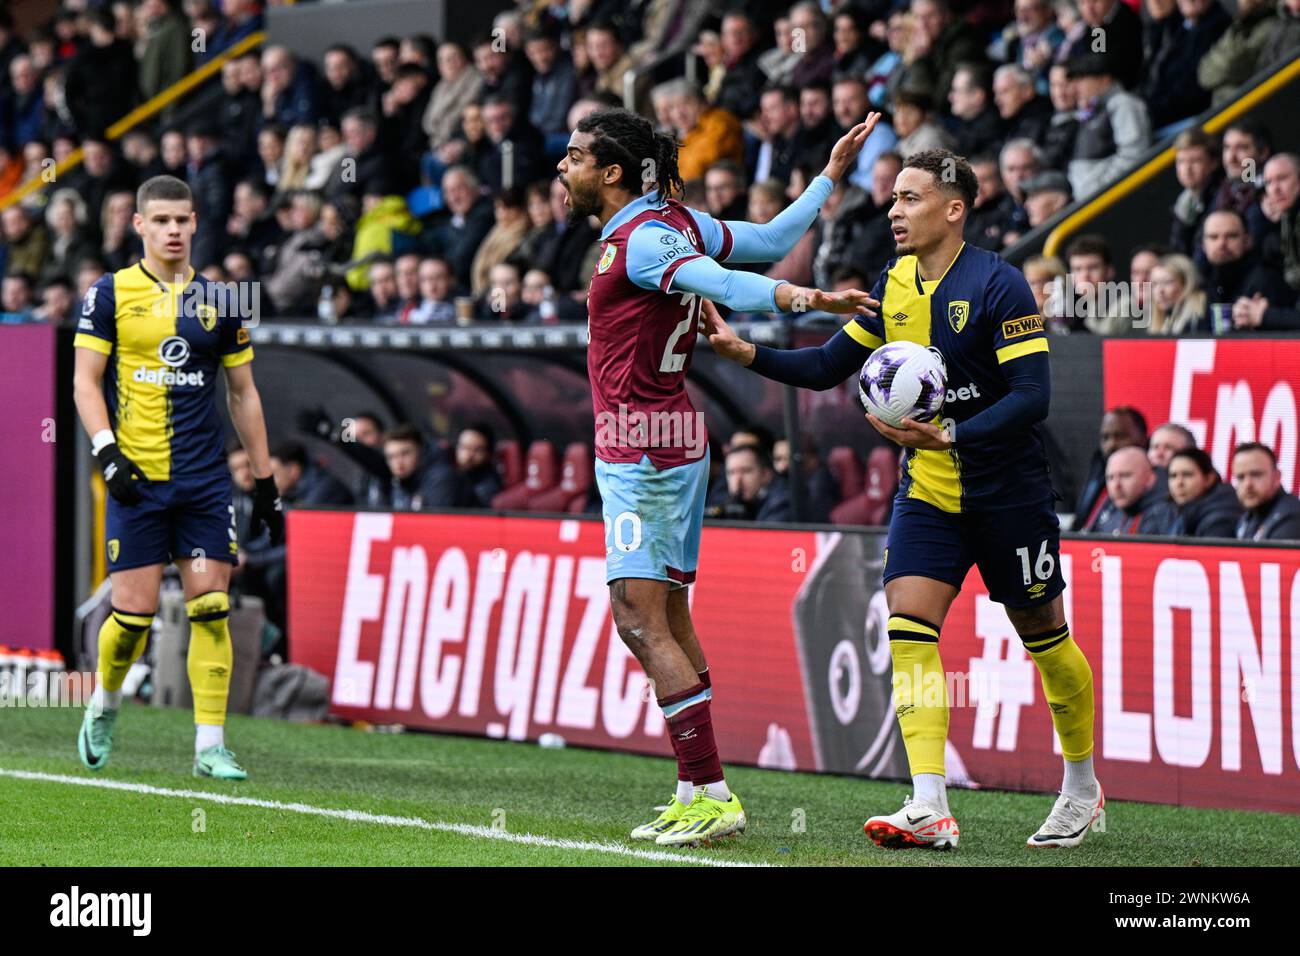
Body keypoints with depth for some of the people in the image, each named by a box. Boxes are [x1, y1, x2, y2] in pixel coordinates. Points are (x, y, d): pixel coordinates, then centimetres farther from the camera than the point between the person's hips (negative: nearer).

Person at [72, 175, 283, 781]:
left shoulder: (218, 302, 10)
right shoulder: (111, 293, 2)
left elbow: (243, 394, 15)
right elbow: (85, 382, 1)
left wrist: (266, 484, 13)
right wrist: (107, 454, -14)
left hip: (205, 480, 2)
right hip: (135, 478, -2)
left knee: (210, 606, -5)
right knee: (134, 611, -4)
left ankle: (210, 746, -3)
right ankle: (104, 706, 24)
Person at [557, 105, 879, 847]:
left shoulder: (643, 239, -16)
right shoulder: (676, 222, 10)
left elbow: (723, 282, -31)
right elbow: (773, 238, 15)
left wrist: (800, 298, -48)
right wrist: (833, 175, 24)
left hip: (643, 452, -10)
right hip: (676, 444, 10)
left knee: (642, 623, -12)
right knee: (669, 619, 12)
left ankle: (711, 794, -14)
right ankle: (697, 794, 15)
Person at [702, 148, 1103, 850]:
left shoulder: (998, 285, -16)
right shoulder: (895, 285, 4)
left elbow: (1032, 397, -21)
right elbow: (828, 367, 11)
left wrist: (949, 436, -32)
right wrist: (746, 352, -4)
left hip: (1008, 490, -5)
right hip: (928, 489, 5)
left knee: (1044, 635, 9)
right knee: (908, 626, -13)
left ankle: (1082, 787, 30)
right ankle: (929, 810, -18)